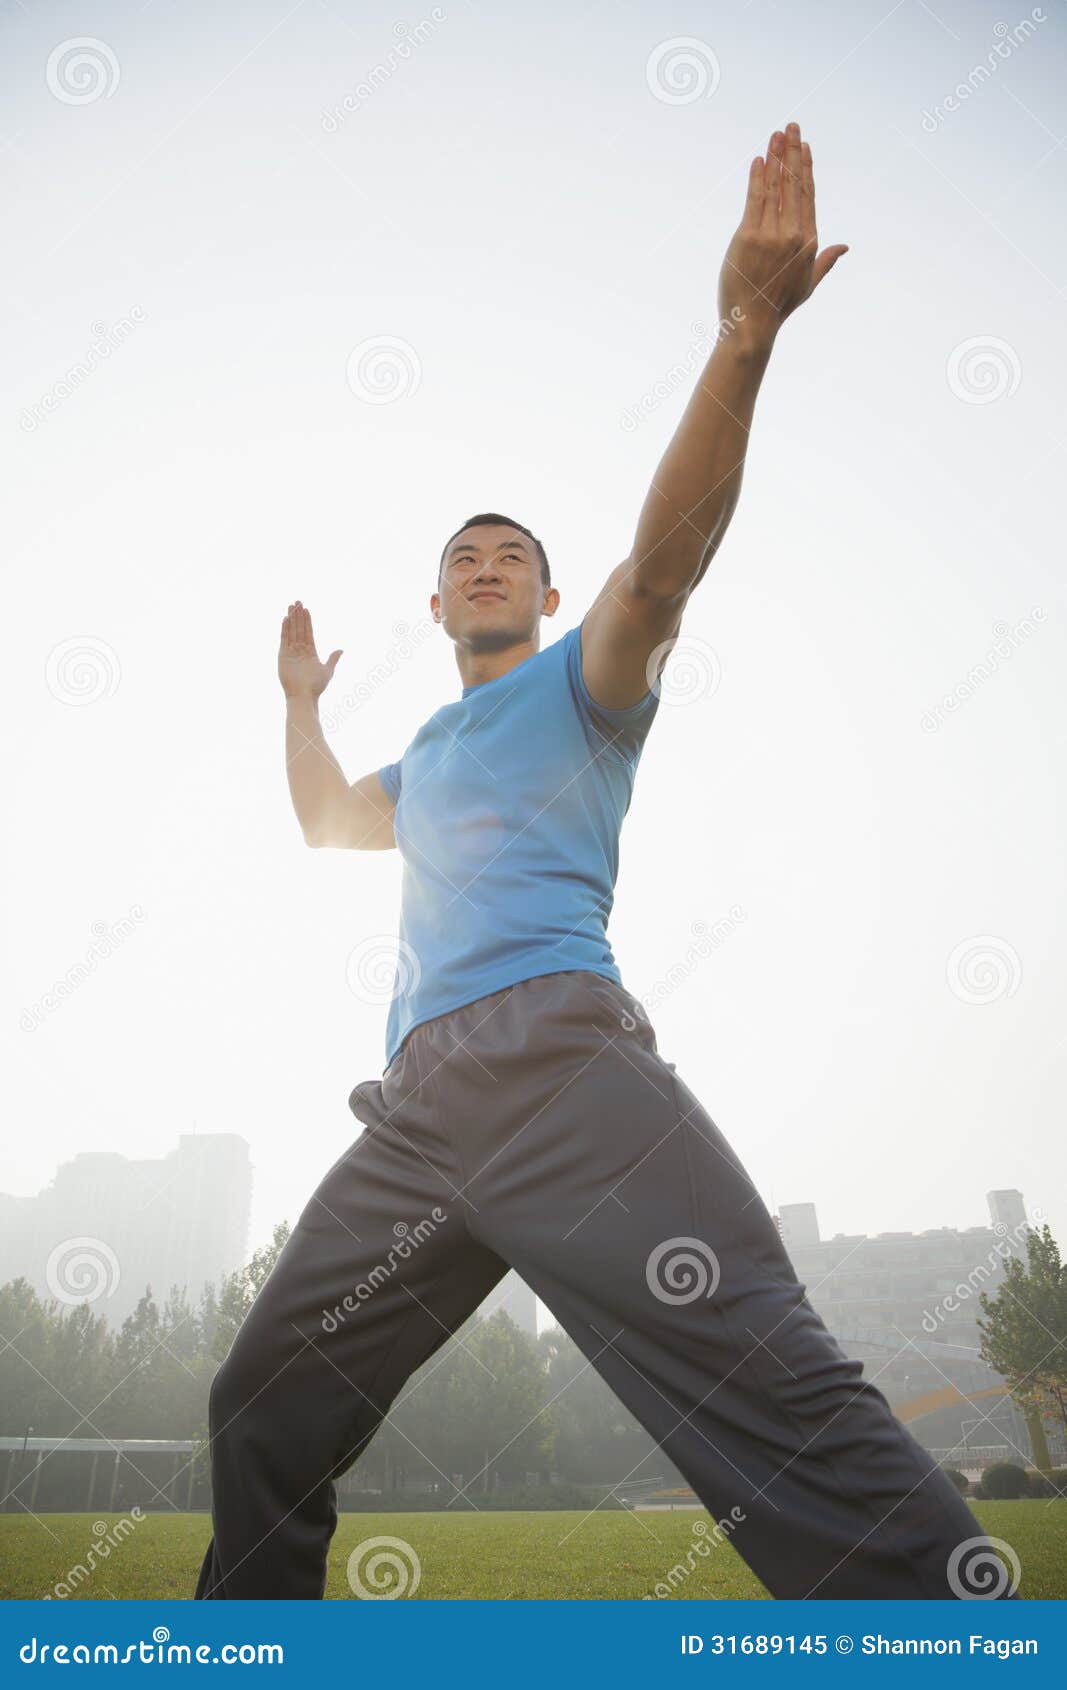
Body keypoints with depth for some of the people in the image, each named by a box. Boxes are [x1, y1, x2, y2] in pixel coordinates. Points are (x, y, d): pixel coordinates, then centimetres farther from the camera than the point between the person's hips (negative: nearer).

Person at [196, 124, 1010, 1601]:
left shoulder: (581, 682, 11)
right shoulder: (427, 750, 31)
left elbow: (661, 560, -9)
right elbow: (329, 823, 46)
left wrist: (745, 335, -19)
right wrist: (300, 699, 46)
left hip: (553, 1059, -7)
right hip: (418, 1103, 8)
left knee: (777, 1403, -20)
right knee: (263, 1415, 13)